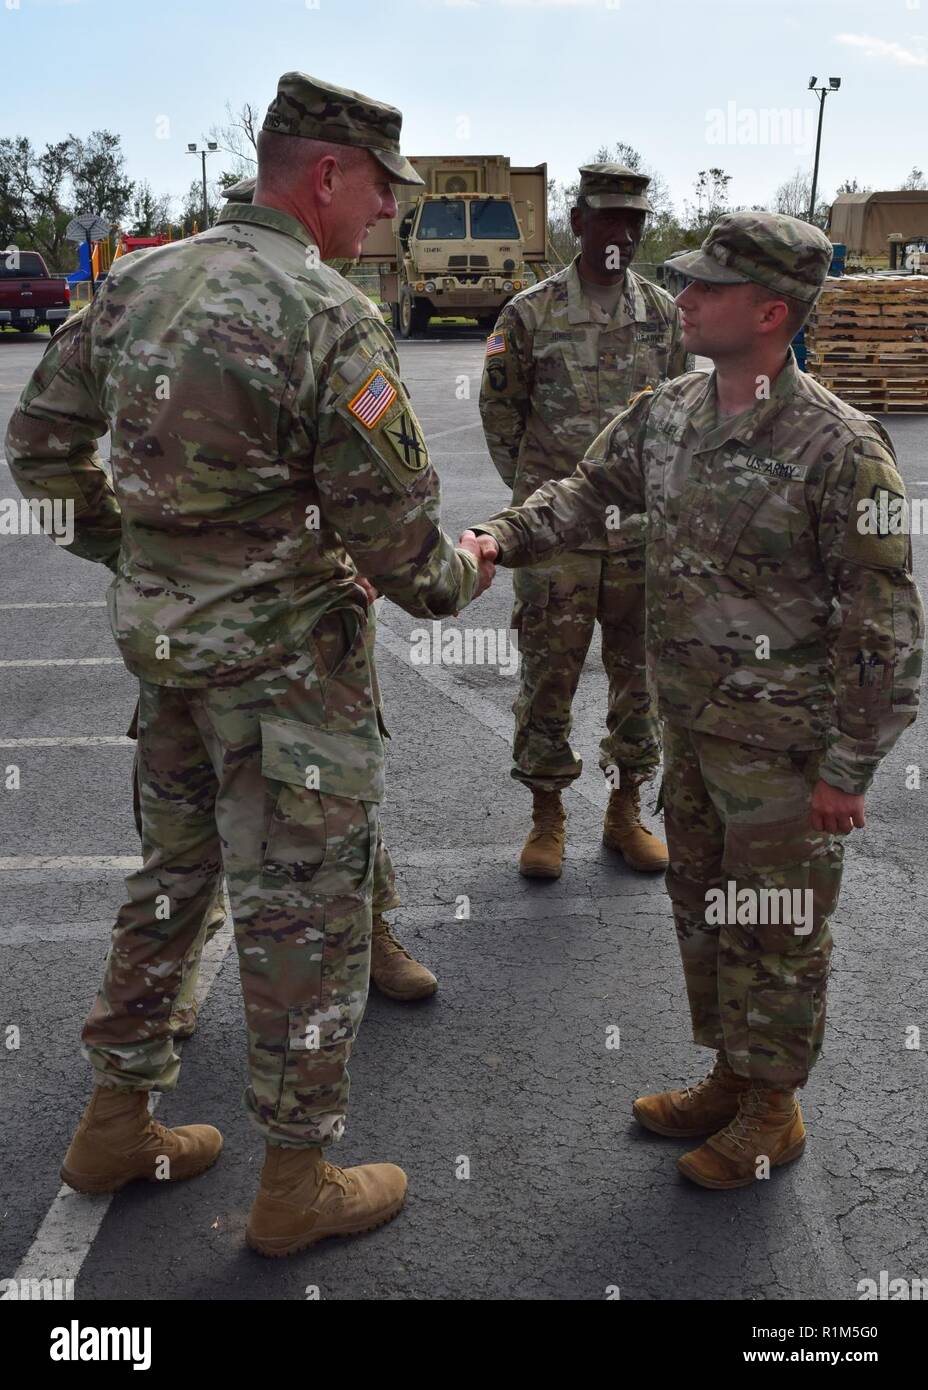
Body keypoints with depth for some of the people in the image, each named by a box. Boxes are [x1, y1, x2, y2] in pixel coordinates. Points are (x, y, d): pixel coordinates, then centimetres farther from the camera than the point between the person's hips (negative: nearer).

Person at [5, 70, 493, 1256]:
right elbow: (391, 532, -16)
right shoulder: (331, 320, -18)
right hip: (287, 657, -7)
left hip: (164, 635, 8)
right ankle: (296, 1184, 22)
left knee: (175, 871, 21)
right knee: (302, 911, 6)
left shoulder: (140, 282, 4)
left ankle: (116, 1125, 35)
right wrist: (458, 580, 4)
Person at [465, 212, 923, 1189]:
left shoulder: (837, 447, -20)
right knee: (700, 905, 19)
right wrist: (502, 538, -6)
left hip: (783, 745, -7)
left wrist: (848, 767, -15)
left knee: (775, 928, 8)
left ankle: (772, 1109, 30)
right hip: (691, 726, 7)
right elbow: (589, 492, 14)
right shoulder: (666, 415, 1)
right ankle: (729, 1076, 40)